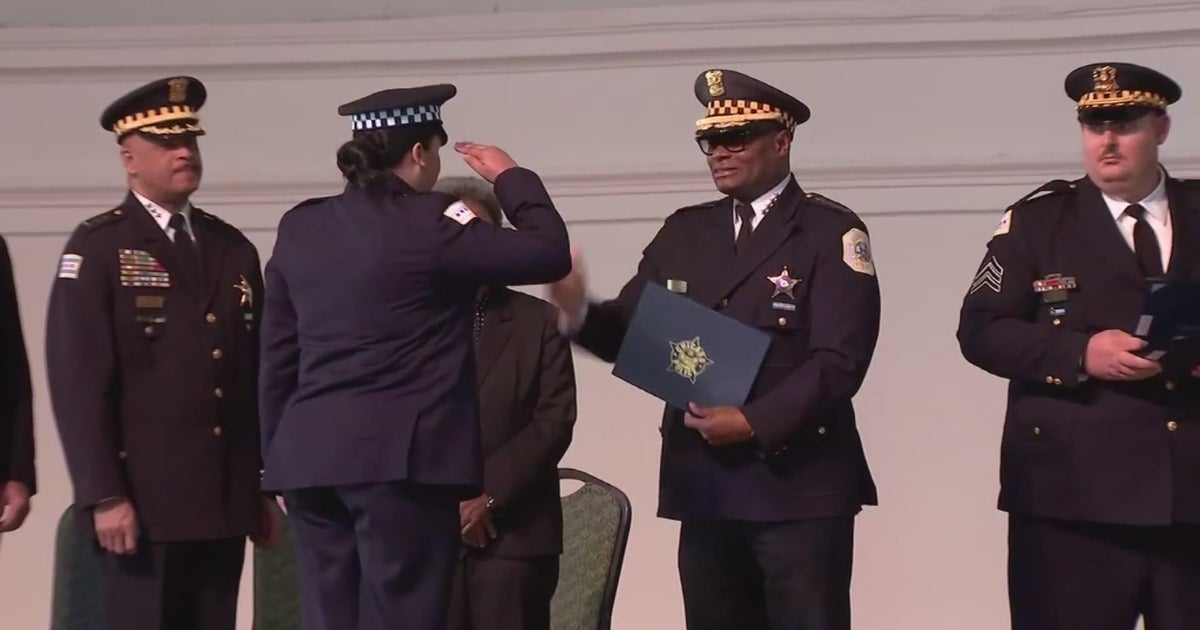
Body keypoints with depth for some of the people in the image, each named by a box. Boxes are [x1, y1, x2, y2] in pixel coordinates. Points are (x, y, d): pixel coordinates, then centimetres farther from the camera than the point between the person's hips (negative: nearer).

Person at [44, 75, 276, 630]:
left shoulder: (234, 249, 15)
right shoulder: (97, 249, -2)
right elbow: (78, 380, -9)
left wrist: (262, 487, 13)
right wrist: (103, 496, -15)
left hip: (224, 501, 5)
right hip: (142, 501, -5)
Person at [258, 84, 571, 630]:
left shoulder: (299, 227, 12)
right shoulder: (427, 222, -7)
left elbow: (278, 355, 14)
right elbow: (550, 255, -4)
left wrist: (278, 457, 20)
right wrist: (510, 177, 11)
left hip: (309, 456, 6)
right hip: (399, 456, -6)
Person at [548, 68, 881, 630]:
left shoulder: (831, 232, -3)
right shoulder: (684, 232, 14)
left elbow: (839, 359, -12)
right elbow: (629, 332, 10)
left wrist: (754, 423, -20)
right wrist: (578, 310, -12)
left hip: (797, 484, -5)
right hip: (705, 486, 5)